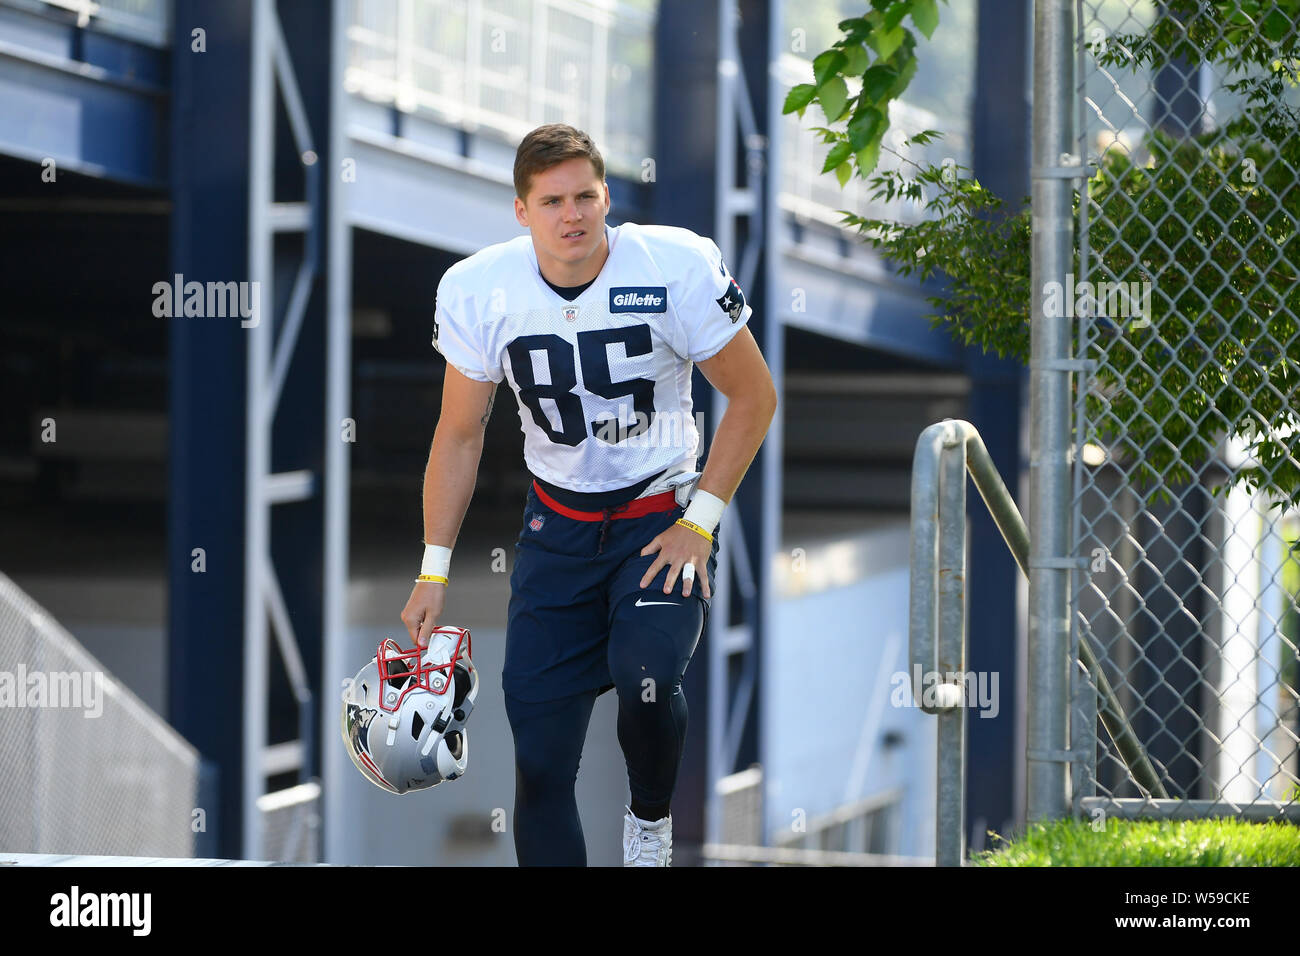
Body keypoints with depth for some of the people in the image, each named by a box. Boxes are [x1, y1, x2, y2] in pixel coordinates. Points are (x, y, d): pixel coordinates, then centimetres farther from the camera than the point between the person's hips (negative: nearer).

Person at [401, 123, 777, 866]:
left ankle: (651, 820, 0)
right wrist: (434, 571, 0)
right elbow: (459, 435, 4)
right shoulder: (480, 291, -10)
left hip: (663, 518, -2)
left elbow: (754, 396, -5)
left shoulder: (676, 268, -17)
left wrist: (700, 523, -11)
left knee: (645, 671, -30)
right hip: (558, 525, 3)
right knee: (539, 759, -5)